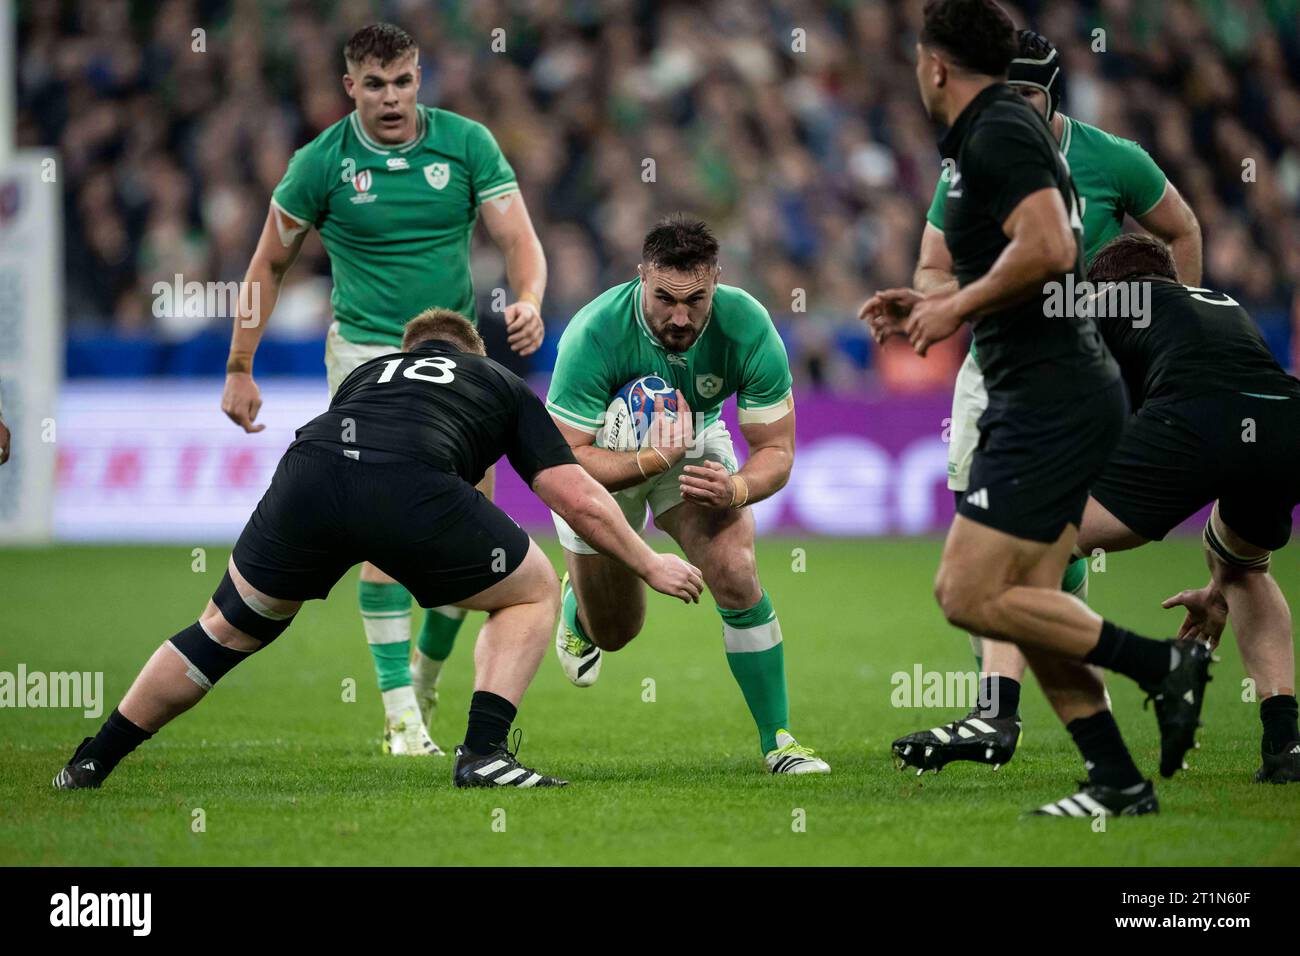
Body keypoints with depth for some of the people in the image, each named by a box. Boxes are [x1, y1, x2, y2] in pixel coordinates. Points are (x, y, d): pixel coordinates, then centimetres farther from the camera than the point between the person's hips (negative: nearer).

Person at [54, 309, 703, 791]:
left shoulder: (369, 374, 41)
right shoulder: (502, 385, 34)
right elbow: (578, 498, 27)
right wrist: (649, 566, 39)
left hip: (307, 470, 3)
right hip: (411, 487, -3)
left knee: (229, 627, 25)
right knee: (533, 595, 22)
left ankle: (89, 765, 29)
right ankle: (483, 753, 8)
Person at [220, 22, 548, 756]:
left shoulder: (467, 143, -3)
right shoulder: (323, 161, -6)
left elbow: (519, 240, -6)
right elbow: (271, 263, 5)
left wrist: (530, 303, -28)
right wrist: (240, 370, 4)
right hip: (367, 355, -3)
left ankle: (429, 670, 27)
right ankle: (402, 716, -12)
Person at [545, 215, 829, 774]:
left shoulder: (747, 326, -31)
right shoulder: (595, 334, -37)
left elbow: (776, 450, -23)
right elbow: (565, 456, -34)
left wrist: (734, 489, -44)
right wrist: (651, 460, -49)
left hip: (698, 444, 1)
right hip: (605, 459, -1)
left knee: (735, 573, -24)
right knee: (614, 632, 10)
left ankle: (777, 739, -9)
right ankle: (578, 605, 50)